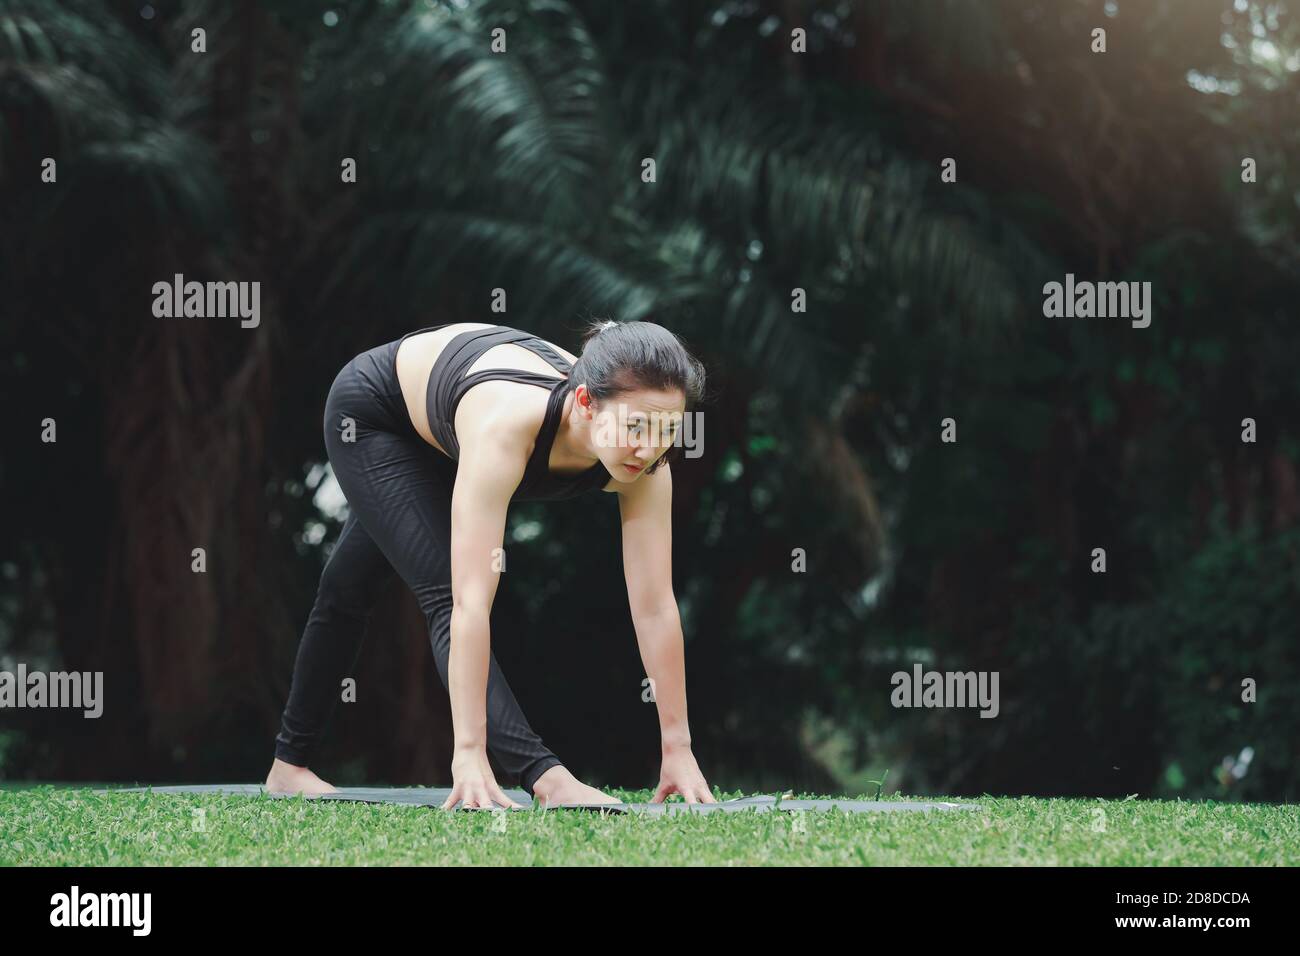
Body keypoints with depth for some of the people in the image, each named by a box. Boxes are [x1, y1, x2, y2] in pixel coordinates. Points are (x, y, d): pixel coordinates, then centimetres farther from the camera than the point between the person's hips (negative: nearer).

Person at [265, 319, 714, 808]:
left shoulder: (644, 457, -34)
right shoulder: (507, 422, -49)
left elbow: (655, 606, -29)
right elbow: (470, 601, -52)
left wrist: (677, 748, -28)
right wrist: (469, 753, -54)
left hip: (437, 434, 6)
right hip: (371, 411, -6)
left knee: (350, 589, 23)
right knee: (447, 595, -22)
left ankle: (289, 767, 39)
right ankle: (544, 778, -29)